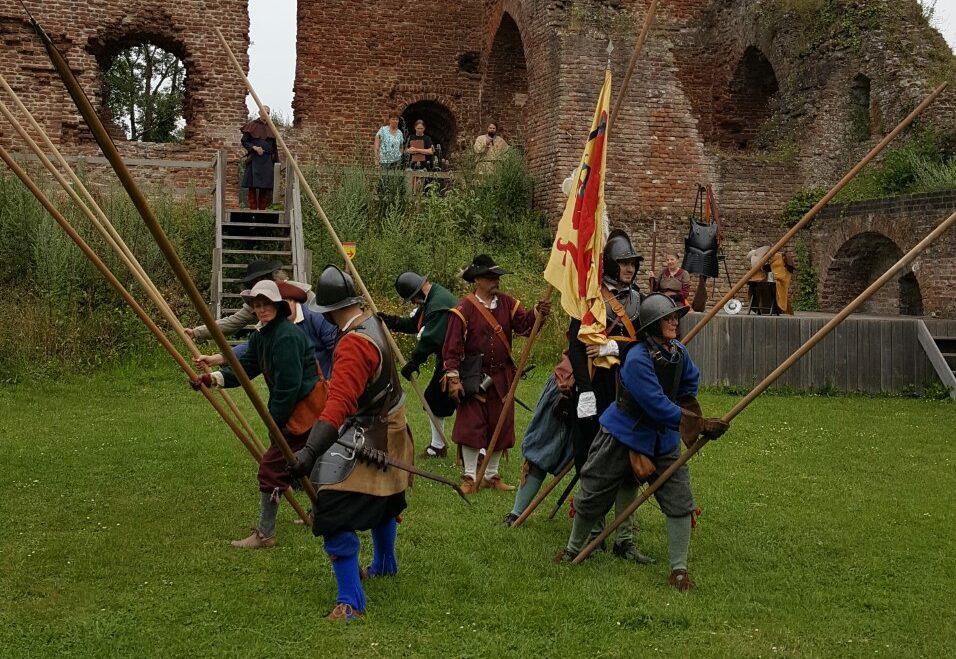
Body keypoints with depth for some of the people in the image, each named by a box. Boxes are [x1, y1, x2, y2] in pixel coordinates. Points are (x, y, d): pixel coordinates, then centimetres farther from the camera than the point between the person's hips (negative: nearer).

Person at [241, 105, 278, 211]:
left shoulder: (270, 127, 15)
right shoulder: (252, 125, 2)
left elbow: (274, 146, 19)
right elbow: (244, 141, 1)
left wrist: (276, 159, 12)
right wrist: (254, 147, -15)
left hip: (267, 160, 4)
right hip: (254, 160, -4)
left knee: (265, 186, 0)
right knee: (252, 186, -6)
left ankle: (262, 209, 4)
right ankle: (252, 209, -4)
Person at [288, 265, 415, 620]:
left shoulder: (353, 345, -30)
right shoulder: (375, 322, -2)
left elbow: (339, 403, -40)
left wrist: (310, 452, -47)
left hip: (365, 438, -10)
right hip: (389, 430, 10)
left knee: (335, 514, -11)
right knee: (381, 499, 29)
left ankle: (350, 600, -9)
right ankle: (384, 564, 51)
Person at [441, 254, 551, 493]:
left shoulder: (507, 303, 4)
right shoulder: (464, 309, -10)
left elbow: (524, 323, -9)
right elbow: (453, 346, -11)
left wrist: (538, 313, -30)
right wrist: (453, 378, -16)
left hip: (502, 378, 5)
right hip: (474, 379, -5)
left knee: (500, 426, 11)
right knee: (471, 426, 0)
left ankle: (492, 475, 25)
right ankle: (470, 477, 11)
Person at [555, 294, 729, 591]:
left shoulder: (679, 352, -6)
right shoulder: (637, 360, -29)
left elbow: (690, 382, 18)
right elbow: (659, 407, -33)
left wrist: (686, 409, 12)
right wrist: (699, 425, -34)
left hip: (663, 438, 5)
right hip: (623, 435, -5)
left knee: (679, 501, -5)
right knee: (593, 496, 10)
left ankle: (679, 570, 4)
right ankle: (574, 549, 34)